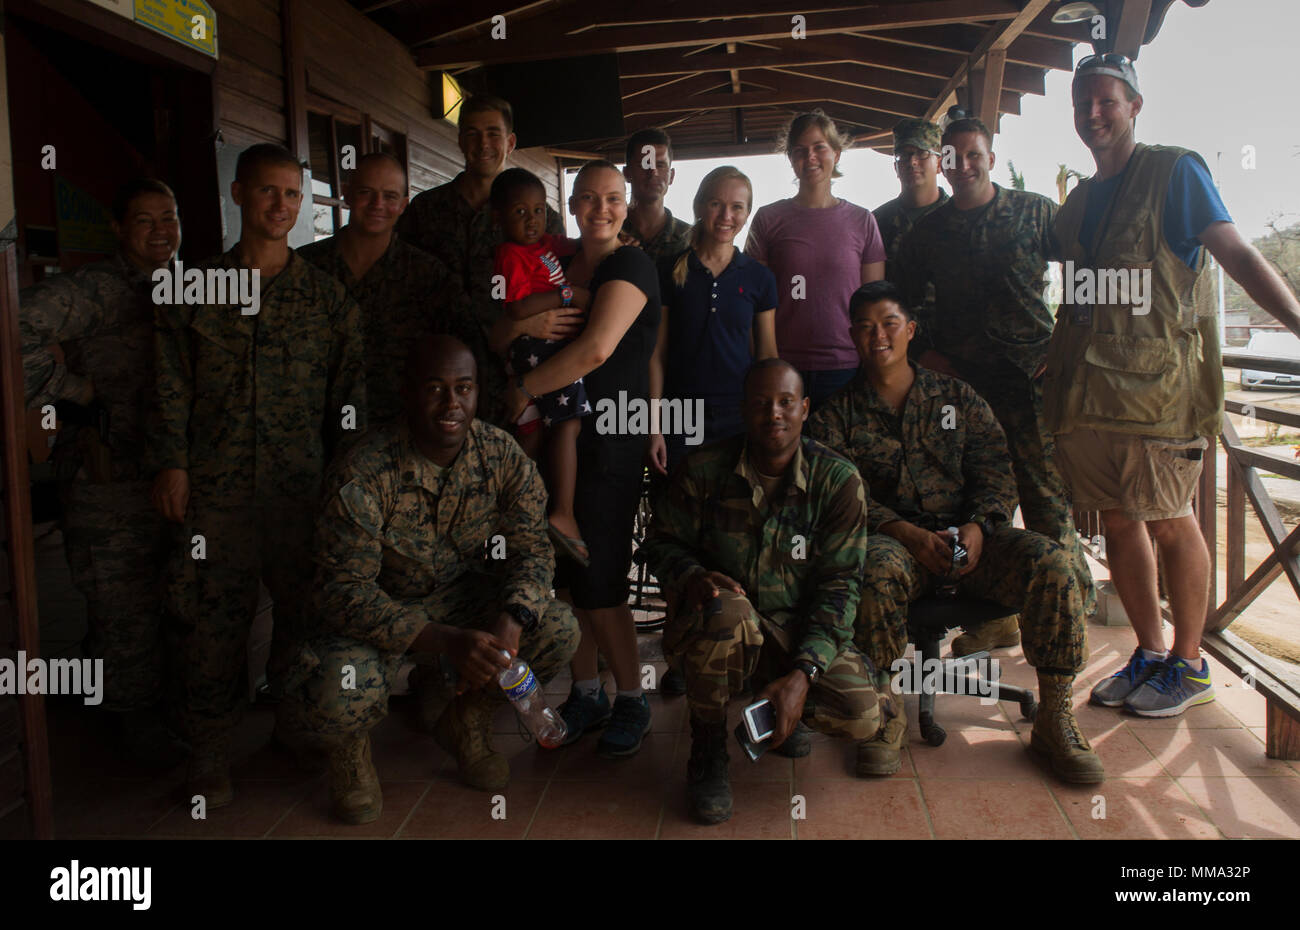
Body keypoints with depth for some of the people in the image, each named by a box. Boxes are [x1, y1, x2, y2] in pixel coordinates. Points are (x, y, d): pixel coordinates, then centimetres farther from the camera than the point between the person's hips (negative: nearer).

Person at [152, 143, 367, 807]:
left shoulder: (326, 296, 7)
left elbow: (349, 390, 6)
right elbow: (173, 384, 8)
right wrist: (172, 463, 1)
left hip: (304, 483, 0)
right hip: (216, 484, 0)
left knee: (306, 605, 5)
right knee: (212, 613, 1)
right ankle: (210, 751, 15)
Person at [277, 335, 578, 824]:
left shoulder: (502, 455, -13)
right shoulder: (361, 475, -26)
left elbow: (531, 549, -10)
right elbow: (344, 590, -27)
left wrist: (510, 624, -32)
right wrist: (446, 641, -39)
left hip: (458, 595, 4)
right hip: (375, 611, -4)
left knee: (558, 629, -20)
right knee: (338, 700, -34)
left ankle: (467, 719, 11)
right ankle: (350, 747, 9)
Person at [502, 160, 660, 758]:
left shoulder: (630, 265, -9)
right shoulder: (564, 265, 14)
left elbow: (597, 348, -22)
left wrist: (524, 389, -13)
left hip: (610, 443, -7)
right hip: (557, 436, 7)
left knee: (599, 584, -2)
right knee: (567, 577, 10)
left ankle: (631, 703, 17)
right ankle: (585, 695, 26)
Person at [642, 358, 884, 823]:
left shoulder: (839, 479, -10)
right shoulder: (704, 469, -8)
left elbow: (838, 583, -12)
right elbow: (662, 541, 3)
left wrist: (802, 673, -23)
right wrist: (692, 576, -23)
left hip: (800, 628, 1)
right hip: (711, 626, 0)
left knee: (861, 717, -22)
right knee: (727, 611, -38)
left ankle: (773, 689, 15)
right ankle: (707, 750, -10)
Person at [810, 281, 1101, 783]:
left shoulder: (958, 398, 17)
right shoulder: (837, 414, 11)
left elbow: (996, 472, 9)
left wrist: (978, 525, -13)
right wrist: (907, 533, -17)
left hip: (968, 536, 2)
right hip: (893, 539, -2)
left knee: (1051, 562, -25)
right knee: (876, 566, -38)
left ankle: (1054, 719, -12)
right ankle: (885, 715, -19)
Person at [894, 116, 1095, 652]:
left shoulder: (1034, 211, 8)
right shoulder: (925, 232, 13)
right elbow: (903, 306, 20)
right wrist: (922, 352, 5)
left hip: (1029, 375, -2)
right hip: (958, 381, 2)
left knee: (1044, 494, -7)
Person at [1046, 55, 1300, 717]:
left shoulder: (1174, 171, 2)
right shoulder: (1077, 202, 19)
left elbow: (1236, 252, -7)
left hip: (1156, 377, -6)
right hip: (1085, 382, 6)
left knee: (1168, 521, -2)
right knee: (1118, 520, 8)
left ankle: (1189, 667, 12)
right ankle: (1149, 655, 21)